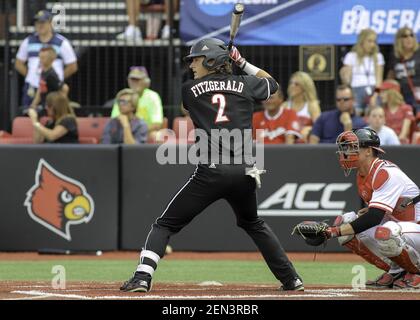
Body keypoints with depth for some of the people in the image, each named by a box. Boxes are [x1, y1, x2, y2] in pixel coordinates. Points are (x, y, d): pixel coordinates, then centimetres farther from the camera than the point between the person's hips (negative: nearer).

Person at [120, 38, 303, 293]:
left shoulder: (189, 90, 7)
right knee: (253, 223, 29)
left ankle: (142, 278, -15)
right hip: (244, 172, 4)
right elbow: (272, 84, 32)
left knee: (166, 224, 3)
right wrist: (242, 63, 34)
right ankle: (291, 279, 25)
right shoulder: (244, 85, 12)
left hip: (211, 172, -4)